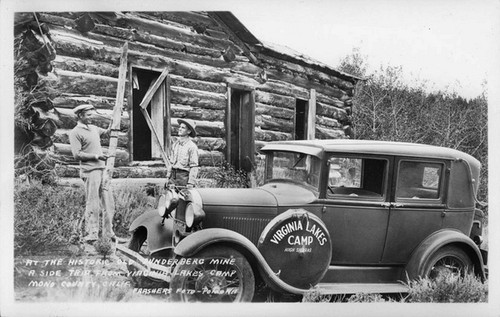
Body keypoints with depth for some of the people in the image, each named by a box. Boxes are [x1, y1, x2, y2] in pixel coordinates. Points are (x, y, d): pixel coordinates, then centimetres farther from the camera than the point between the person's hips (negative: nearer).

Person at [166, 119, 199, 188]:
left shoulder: (192, 146, -9)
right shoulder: (175, 144, 12)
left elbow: (194, 167, -12)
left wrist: (191, 183, -16)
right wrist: (168, 177, 14)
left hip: (184, 176, -6)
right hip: (173, 176, 6)